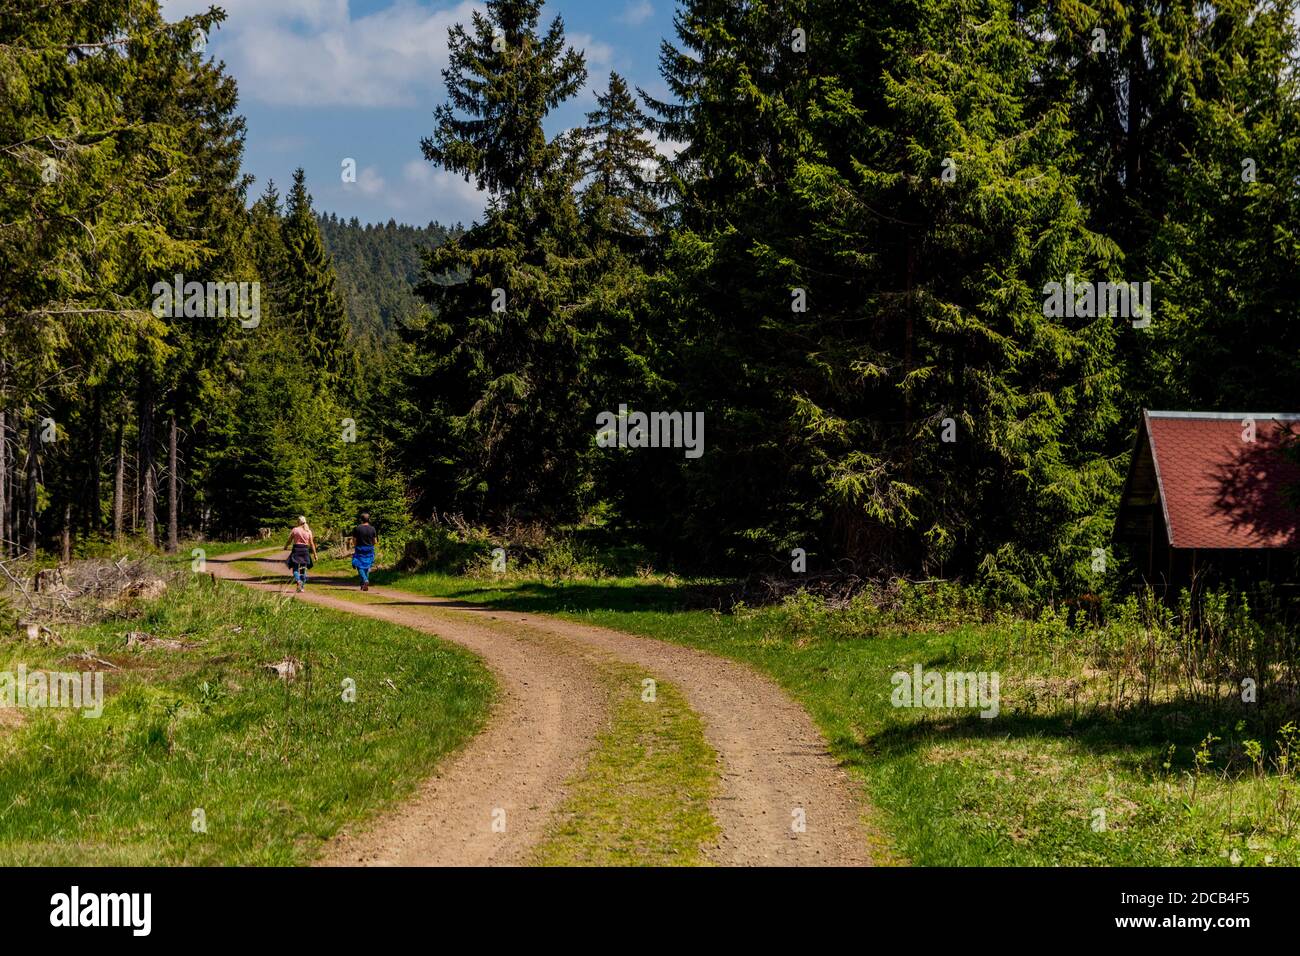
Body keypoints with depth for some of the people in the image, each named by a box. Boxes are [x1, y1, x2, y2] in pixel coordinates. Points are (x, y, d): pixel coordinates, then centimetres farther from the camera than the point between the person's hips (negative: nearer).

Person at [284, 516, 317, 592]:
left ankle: (298, 580, -25)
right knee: (303, 569, 12)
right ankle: (302, 586, 15)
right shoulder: (308, 531, 3)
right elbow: (312, 544, 3)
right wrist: (315, 554, 7)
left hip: (296, 549, -2)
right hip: (305, 550, 2)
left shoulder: (294, 530, -3)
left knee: (295, 567, 2)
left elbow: (289, 541, 3)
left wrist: (285, 547, 22)